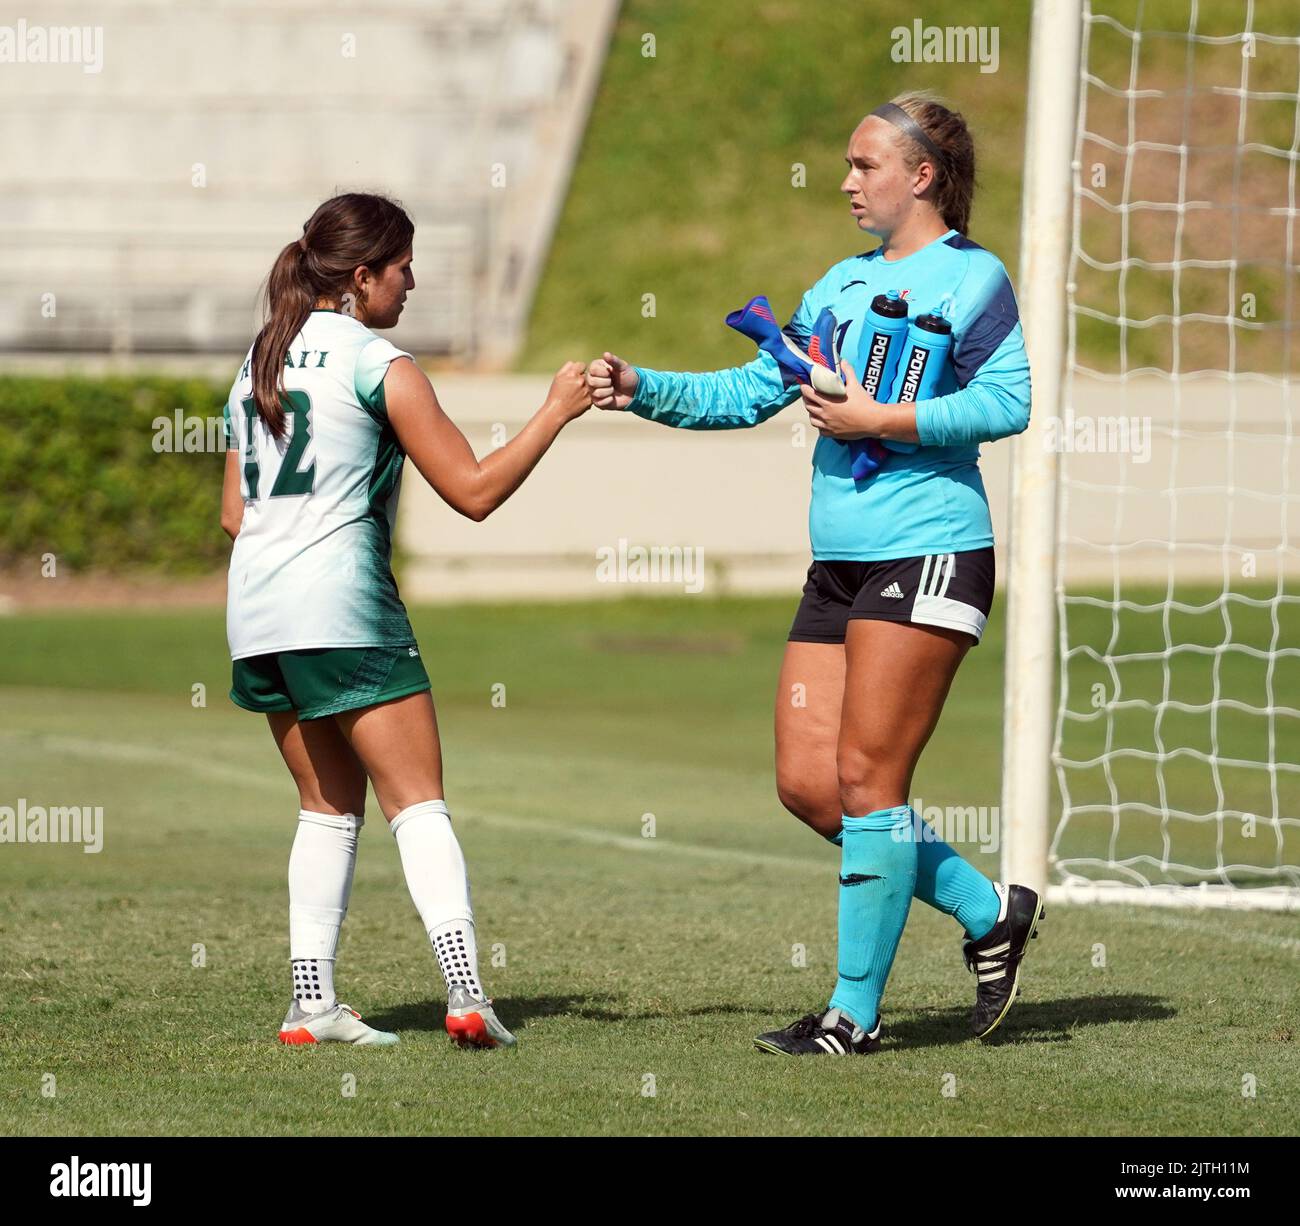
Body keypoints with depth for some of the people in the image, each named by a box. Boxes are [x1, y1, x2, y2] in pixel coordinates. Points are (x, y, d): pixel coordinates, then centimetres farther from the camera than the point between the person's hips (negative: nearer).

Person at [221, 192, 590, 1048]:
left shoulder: (260, 362, 16)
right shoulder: (379, 366, -6)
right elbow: (475, 490, -6)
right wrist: (557, 411, 1)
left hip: (255, 611, 7)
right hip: (343, 605, -7)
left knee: (329, 804, 14)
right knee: (418, 802, -5)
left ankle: (313, 1001, 6)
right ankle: (466, 990, -18)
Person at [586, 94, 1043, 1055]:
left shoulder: (973, 278, -3)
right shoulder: (842, 285, 19)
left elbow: (1008, 402, -15)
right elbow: (749, 393, 20)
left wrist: (877, 421, -16)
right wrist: (645, 390, 7)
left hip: (928, 553, -8)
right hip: (838, 566, 8)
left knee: (864, 779, -8)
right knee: (807, 783, 2)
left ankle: (856, 1011, 0)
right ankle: (989, 914, 17)